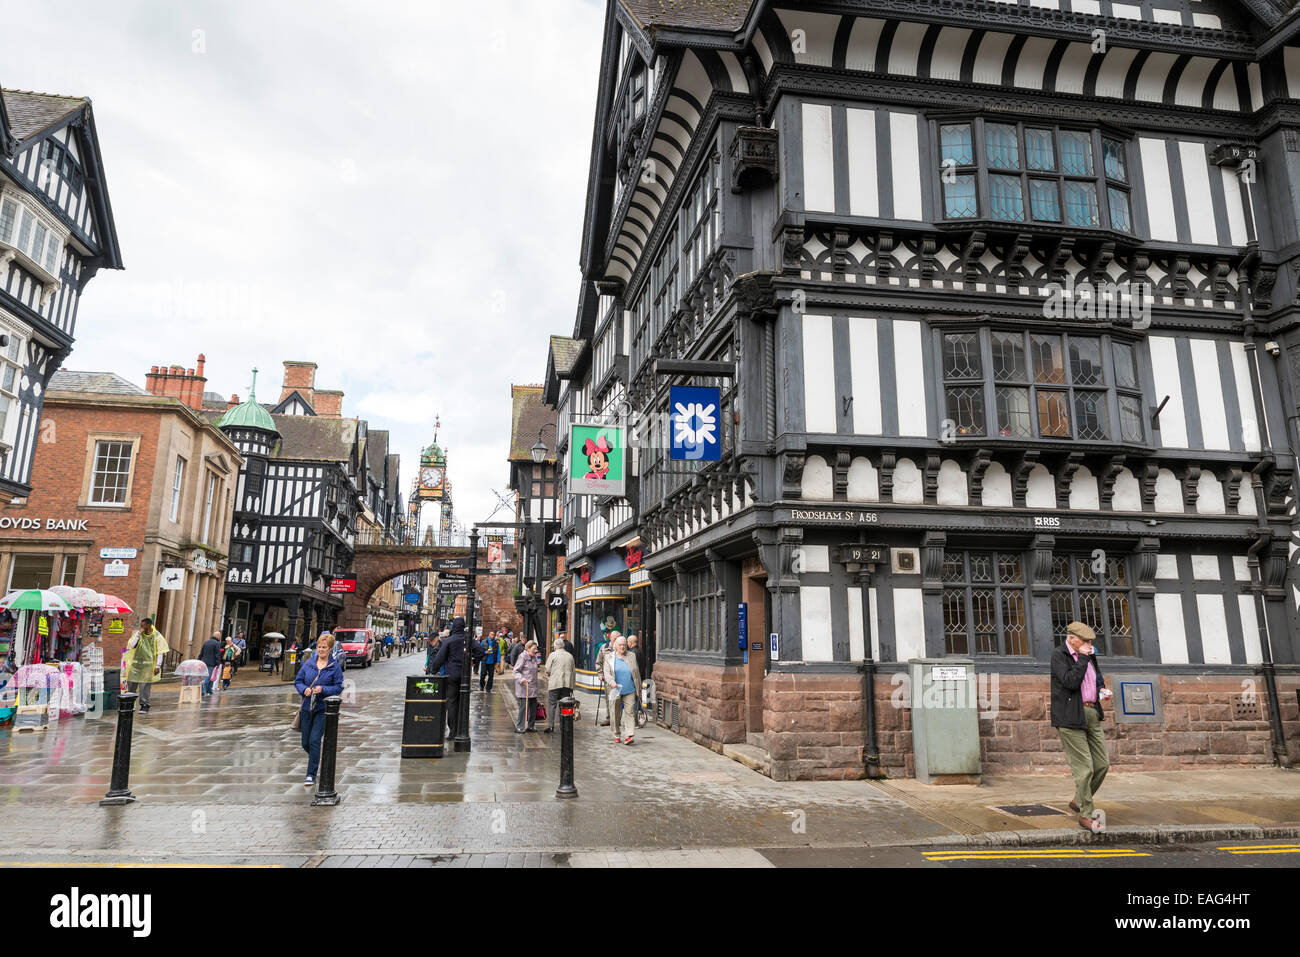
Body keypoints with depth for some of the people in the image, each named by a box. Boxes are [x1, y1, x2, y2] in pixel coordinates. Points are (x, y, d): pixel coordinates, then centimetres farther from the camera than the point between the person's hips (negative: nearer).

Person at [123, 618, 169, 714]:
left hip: (148, 664, -3)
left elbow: (160, 652, -3)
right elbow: (132, 646, -7)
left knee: (145, 685, -3)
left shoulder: (157, 636, -3)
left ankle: (144, 705, 7)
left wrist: (158, 666, -9)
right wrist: (139, 633, -13)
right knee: (131, 684, 8)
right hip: (135, 663, 4)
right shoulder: (138, 634, 6)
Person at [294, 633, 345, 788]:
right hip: (307, 708, 4)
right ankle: (313, 757, 45)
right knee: (305, 742, 12)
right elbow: (298, 681, 9)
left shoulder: (335, 667, -6)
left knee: (314, 740, -10)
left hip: (323, 709, -4)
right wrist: (304, 689, -11)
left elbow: (339, 687, -5)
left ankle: (311, 775, 0)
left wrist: (323, 689, -20)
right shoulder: (309, 663, 4)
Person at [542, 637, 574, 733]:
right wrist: (571, 687, 21)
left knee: (551, 704, 0)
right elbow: (573, 671, 16)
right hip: (567, 683, 4)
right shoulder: (570, 656, 12)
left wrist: (548, 676, 19)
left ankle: (550, 725, -6)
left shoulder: (553, 655, -2)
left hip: (555, 683, -4)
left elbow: (547, 670, -3)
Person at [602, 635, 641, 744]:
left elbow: (637, 673, 15)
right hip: (615, 690, 0)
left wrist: (639, 688, 15)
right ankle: (617, 736, 18)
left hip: (629, 691, 0)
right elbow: (607, 672, -4)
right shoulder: (609, 657, 4)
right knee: (615, 714, 5)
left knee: (629, 712, -8)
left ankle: (630, 735, -10)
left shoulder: (632, 657, 9)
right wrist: (611, 682, -23)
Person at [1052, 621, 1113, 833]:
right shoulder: (1058, 655, -10)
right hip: (1071, 717, -8)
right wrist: (1083, 658, -17)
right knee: (1084, 767, -6)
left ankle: (1078, 802, 27)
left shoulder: (1089, 654, 13)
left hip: (1092, 714, 8)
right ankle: (1085, 815, 7)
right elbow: (1070, 681, -22)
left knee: (1102, 764, 9)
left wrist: (1102, 689, 8)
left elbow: (1098, 677, 29)